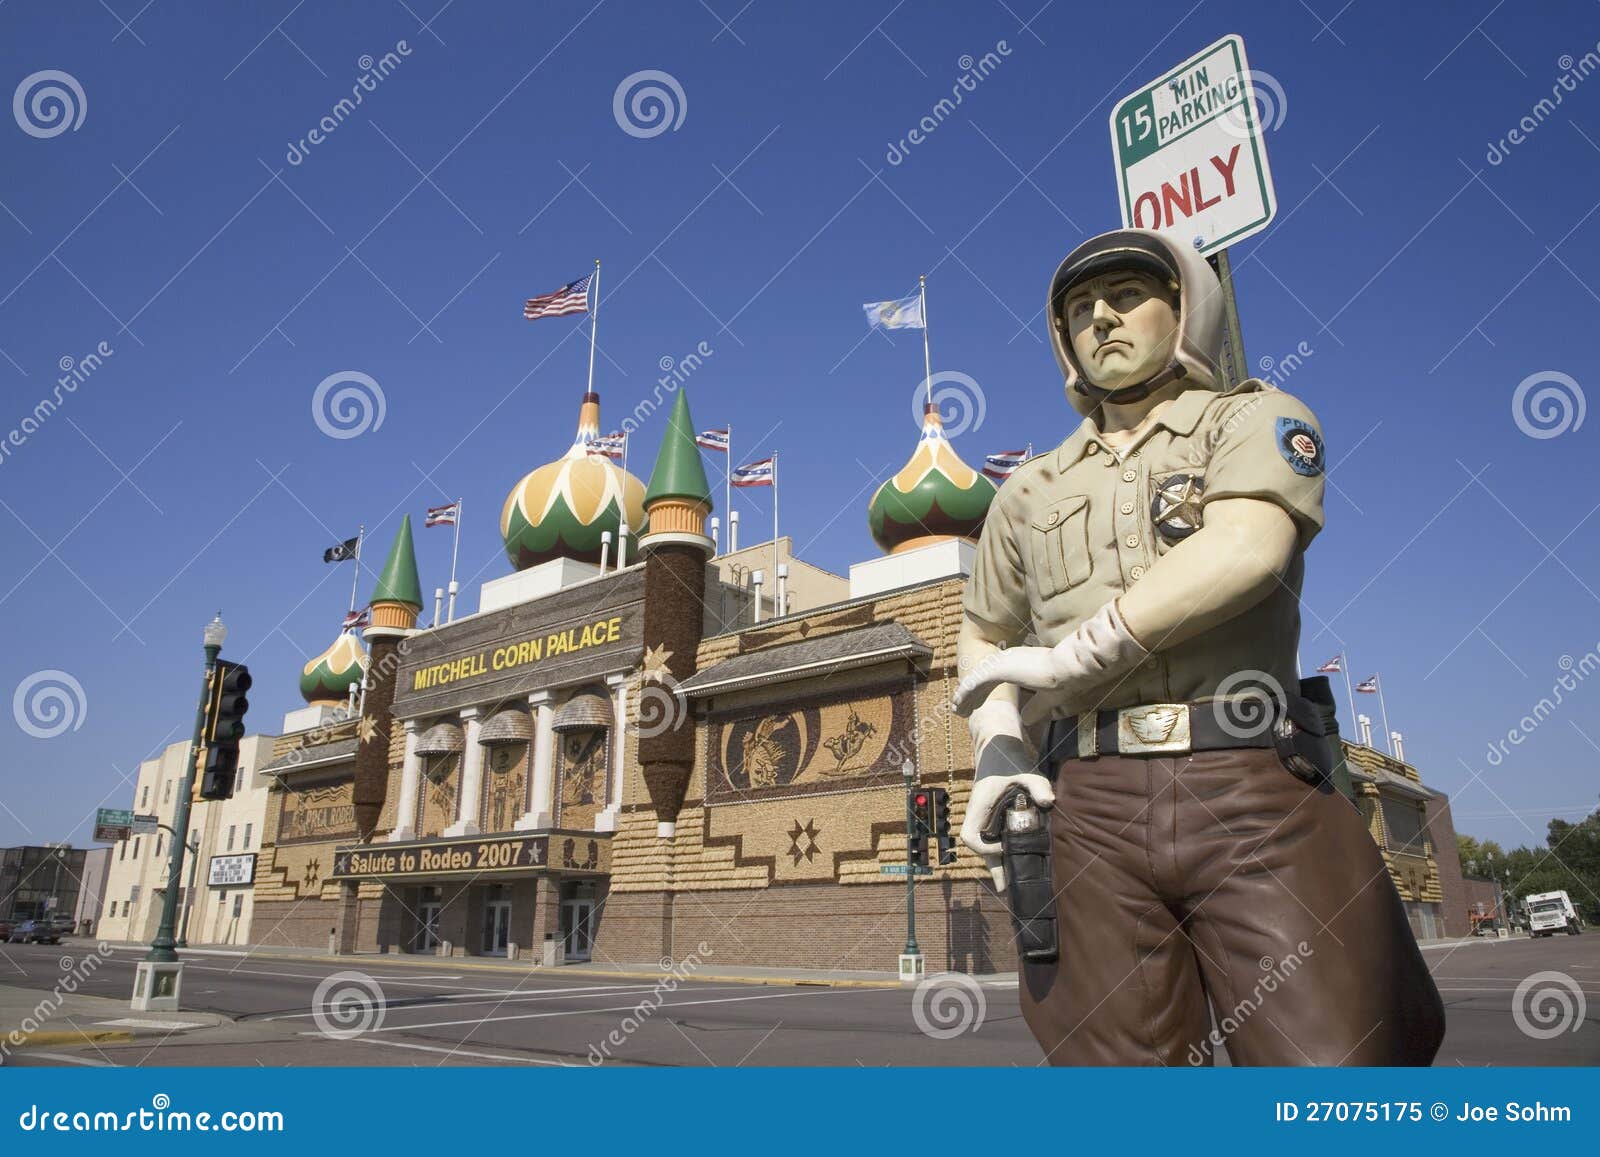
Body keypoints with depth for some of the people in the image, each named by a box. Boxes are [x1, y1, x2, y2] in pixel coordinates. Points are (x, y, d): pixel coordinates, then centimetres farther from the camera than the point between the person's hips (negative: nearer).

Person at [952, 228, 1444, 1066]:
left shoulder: (1253, 417, 10)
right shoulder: (1031, 491, 21)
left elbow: (1245, 551, -12)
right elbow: (984, 636, 28)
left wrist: (1068, 657, -8)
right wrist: (996, 747, 7)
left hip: (1249, 788, -2)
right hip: (1088, 809, 3)